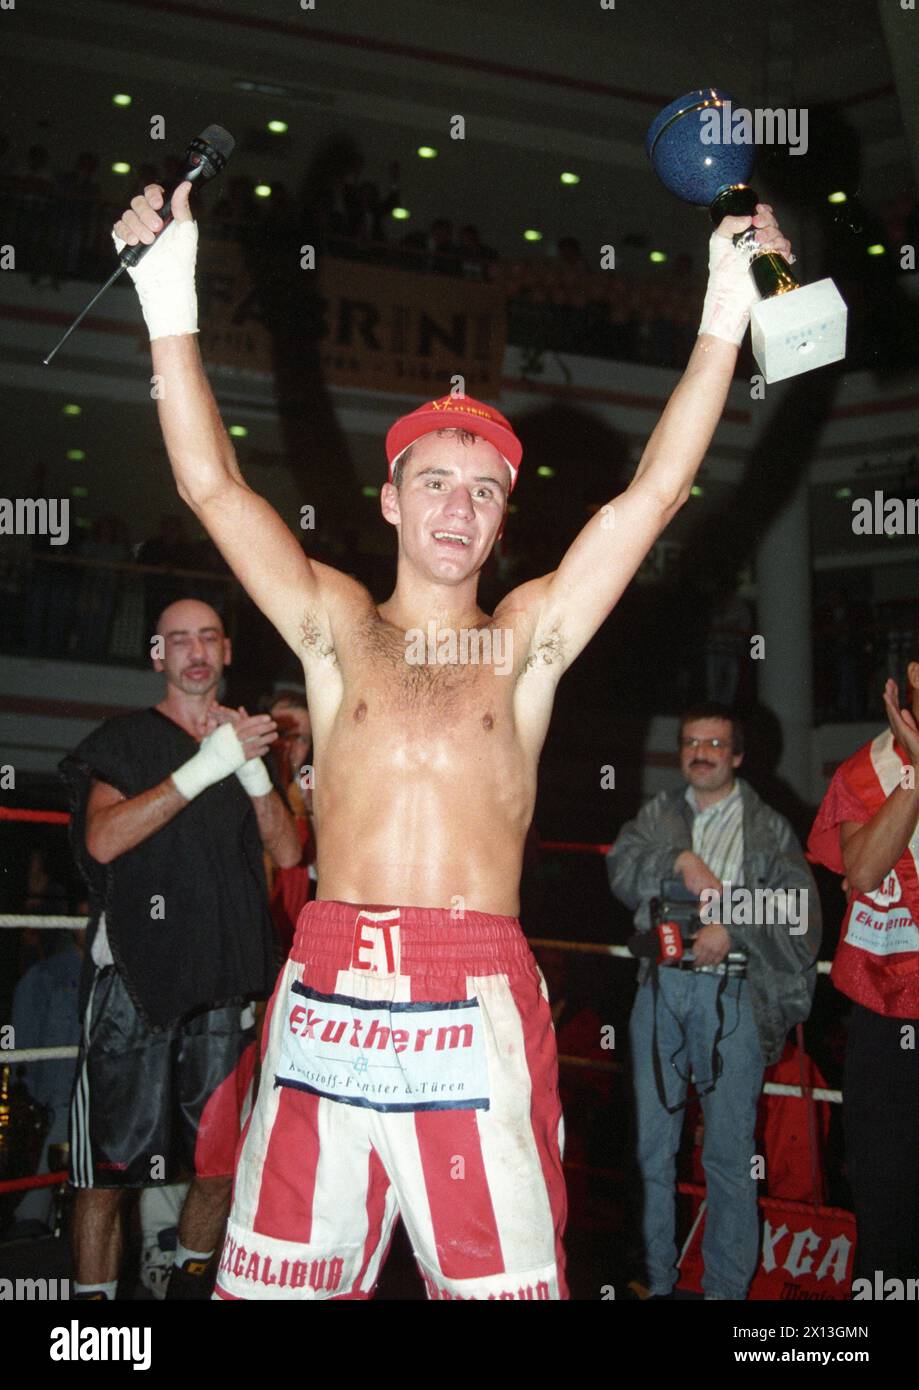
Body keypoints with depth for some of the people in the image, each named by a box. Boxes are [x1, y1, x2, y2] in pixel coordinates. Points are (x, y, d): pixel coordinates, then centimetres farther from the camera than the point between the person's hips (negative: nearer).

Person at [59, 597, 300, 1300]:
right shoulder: (126, 740, 5)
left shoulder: (245, 741, 18)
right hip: (134, 978, -4)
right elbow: (103, 839, -12)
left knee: (225, 1166, 5)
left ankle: (192, 1278, 26)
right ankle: (95, 1291, 10)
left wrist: (253, 770, -8)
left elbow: (289, 851, 9)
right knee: (108, 1169, -3)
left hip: (224, 985, 4)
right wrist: (205, 767, -17)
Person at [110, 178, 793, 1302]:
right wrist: (172, 313, -1)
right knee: (287, 1273, 5)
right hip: (329, 990, 1)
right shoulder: (336, 628, 12)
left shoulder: (527, 638, 11)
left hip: (480, 1003, 0)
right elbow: (212, 486, 5)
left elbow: (652, 494, 6)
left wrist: (722, 325, 2)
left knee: (500, 1275, 1)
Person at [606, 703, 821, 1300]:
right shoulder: (658, 814, 15)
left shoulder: (768, 828, 8)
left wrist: (734, 928, -15)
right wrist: (680, 860, -15)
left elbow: (800, 912, -3)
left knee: (730, 1153, 0)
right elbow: (621, 869, -1)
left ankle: (727, 1285, 9)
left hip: (731, 992, -3)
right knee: (653, 1147, 7)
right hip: (660, 988, 3)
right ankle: (655, 1278, 18)